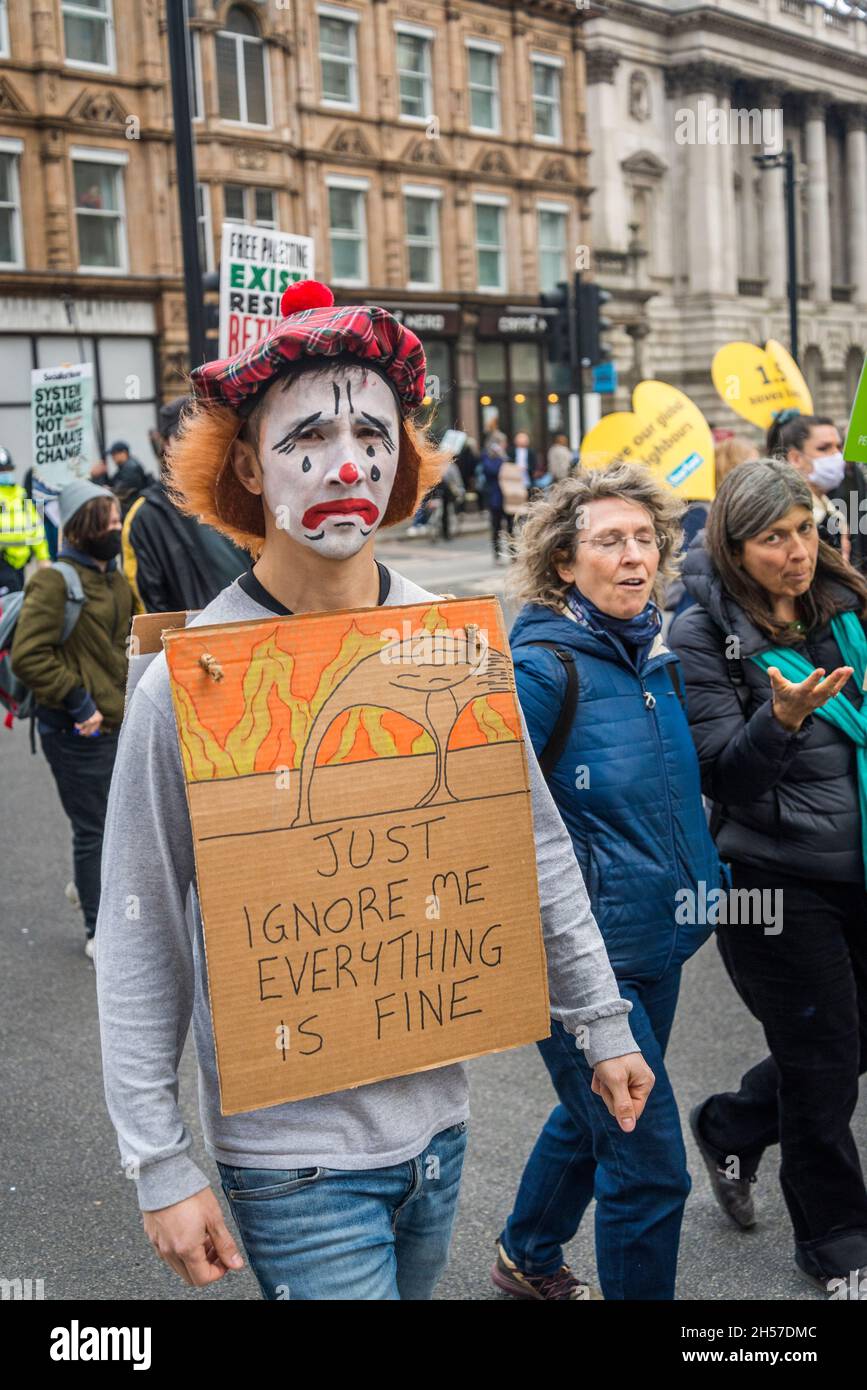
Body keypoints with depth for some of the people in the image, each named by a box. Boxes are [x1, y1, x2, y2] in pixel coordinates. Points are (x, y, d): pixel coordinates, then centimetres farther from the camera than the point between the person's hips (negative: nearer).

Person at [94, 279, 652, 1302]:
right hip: (291, 1151, -4)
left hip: (436, 1114, 5)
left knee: (410, 1288, 24)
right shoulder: (189, 678, -15)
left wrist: (602, 1022, 10)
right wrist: (160, 1164, -9)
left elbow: (536, 845, 6)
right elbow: (139, 939, -10)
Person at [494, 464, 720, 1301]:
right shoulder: (540, 668, -19)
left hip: (658, 941, 8)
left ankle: (527, 1259, 49)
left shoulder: (652, 652, 5)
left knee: (592, 1118, 25)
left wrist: (699, 886, 16)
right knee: (649, 1166, -2)